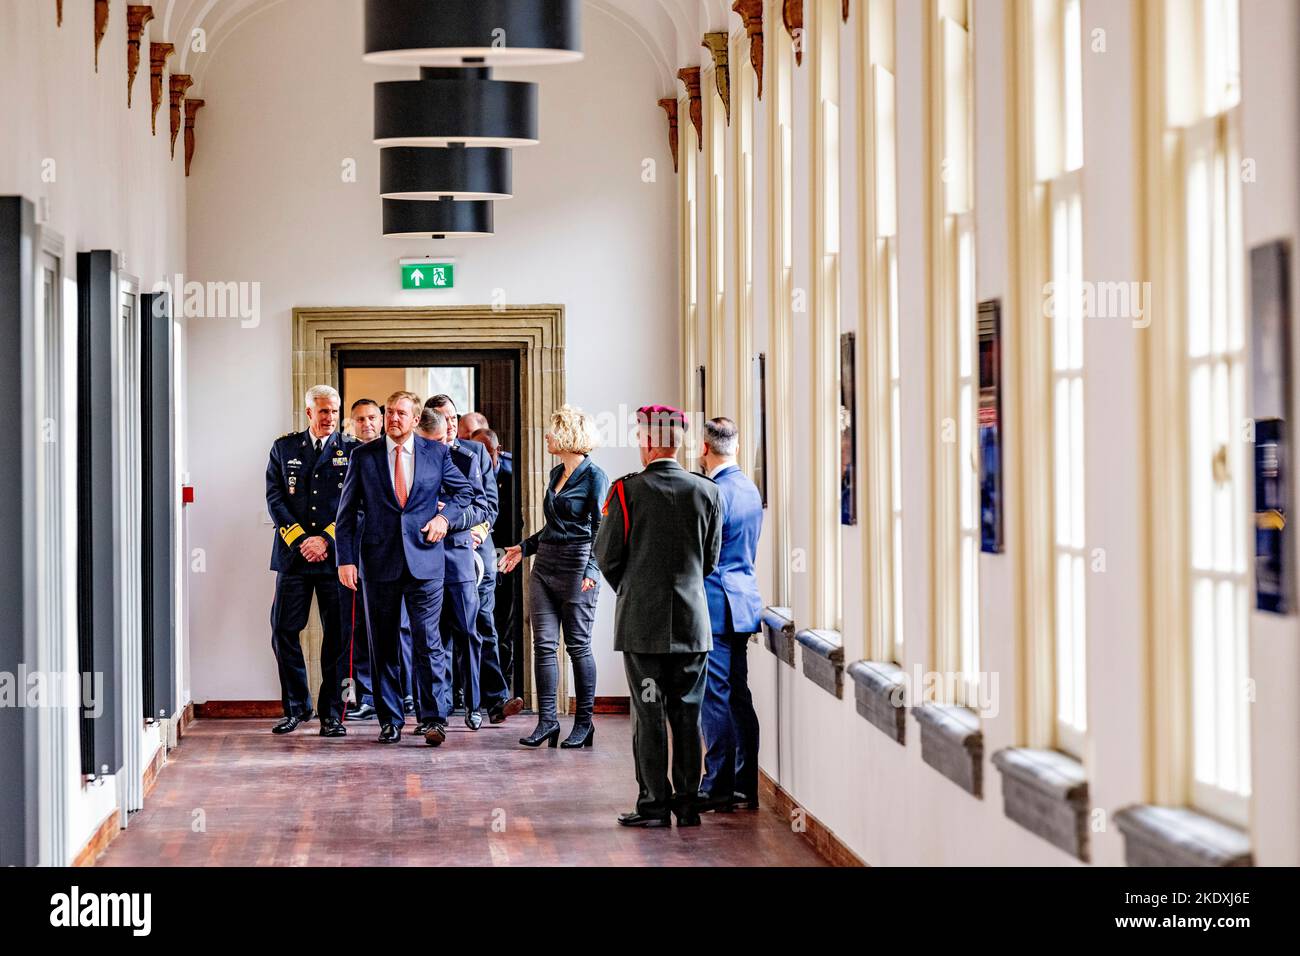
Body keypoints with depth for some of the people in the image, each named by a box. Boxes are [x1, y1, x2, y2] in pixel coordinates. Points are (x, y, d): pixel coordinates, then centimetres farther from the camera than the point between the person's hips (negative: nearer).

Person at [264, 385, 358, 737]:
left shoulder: (352, 451, 5)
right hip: (293, 553, 1)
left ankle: (331, 713, 8)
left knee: (338, 635, 0)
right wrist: (299, 540, -8)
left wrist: (326, 539, -11)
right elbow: (274, 498, 3)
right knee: (283, 631, 0)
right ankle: (296, 707, 14)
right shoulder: (284, 448, 9)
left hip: (335, 554, -1)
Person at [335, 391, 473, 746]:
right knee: (383, 645, 6)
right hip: (380, 561, 1)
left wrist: (445, 516, -2)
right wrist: (346, 558, -4)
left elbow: (464, 491, 18)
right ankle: (390, 720, 13)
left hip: (424, 559, -1)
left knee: (428, 641, -6)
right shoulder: (363, 456, 5)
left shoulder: (436, 453, 5)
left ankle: (432, 718, -3)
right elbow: (347, 512, 5)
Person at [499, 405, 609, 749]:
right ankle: (547, 719, 2)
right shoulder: (556, 473, 15)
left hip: (576, 566, -7)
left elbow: (600, 530, -13)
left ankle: (584, 722, 8)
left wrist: (592, 570, -23)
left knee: (578, 645, -1)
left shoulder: (594, 476, -8)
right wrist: (525, 547, 27)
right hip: (545, 565, 8)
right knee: (544, 644, 1)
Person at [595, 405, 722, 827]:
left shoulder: (627, 491, -9)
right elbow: (711, 561, 7)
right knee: (687, 714, 8)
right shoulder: (707, 492, 0)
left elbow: (606, 556, -3)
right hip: (692, 621, 3)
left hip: (642, 620, -3)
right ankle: (687, 804, 11)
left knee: (649, 714, 2)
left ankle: (654, 804, 3)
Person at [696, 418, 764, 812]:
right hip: (743, 599, 9)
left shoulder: (714, 493, -15)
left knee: (714, 697, -4)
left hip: (715, 605, -9)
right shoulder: (749, 488, 12)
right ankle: (744, 787, 14)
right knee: (738, 696, 11)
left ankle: (718, 788, -2)